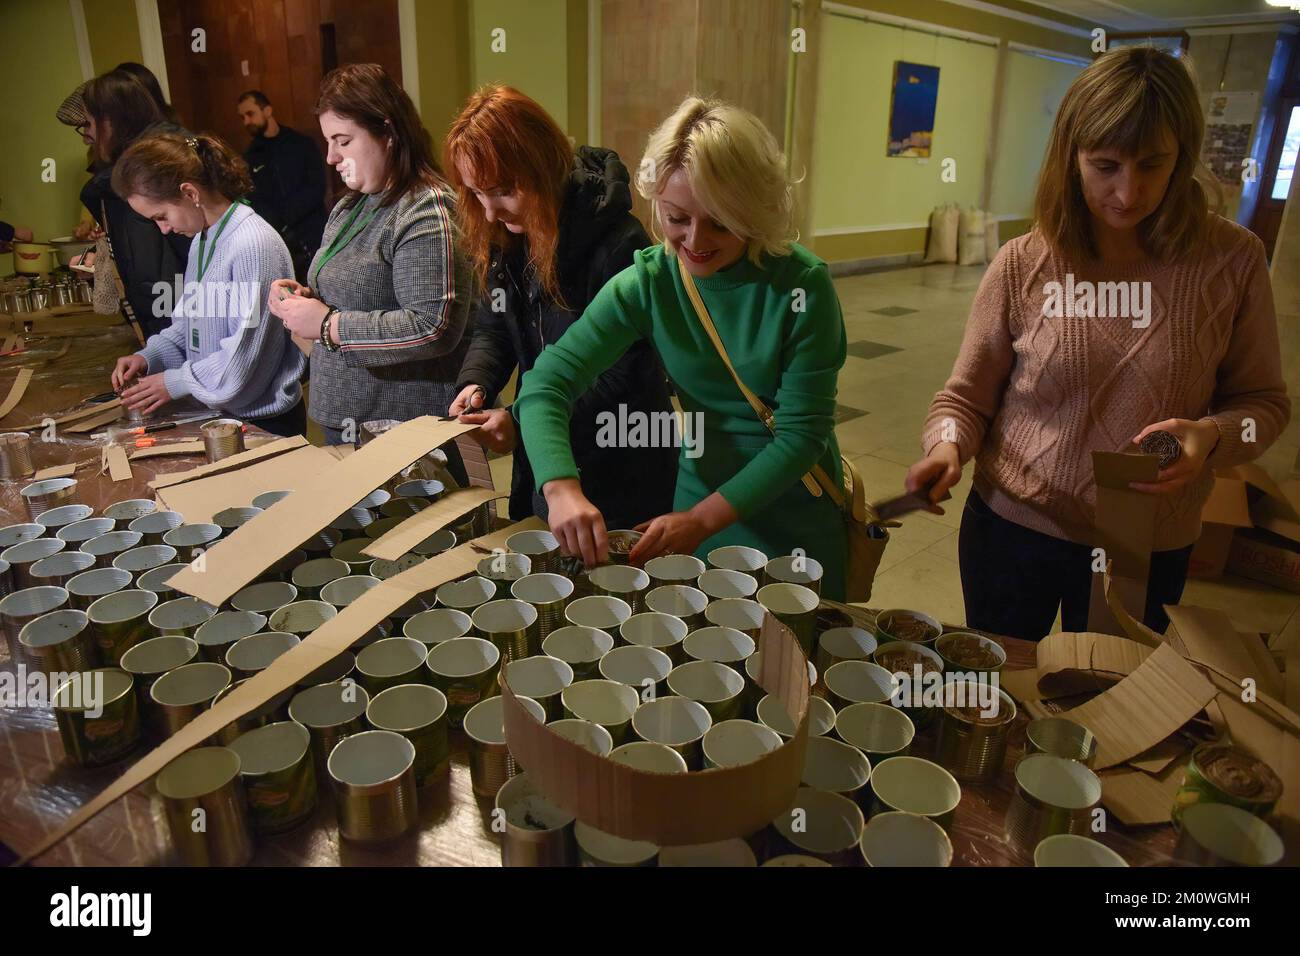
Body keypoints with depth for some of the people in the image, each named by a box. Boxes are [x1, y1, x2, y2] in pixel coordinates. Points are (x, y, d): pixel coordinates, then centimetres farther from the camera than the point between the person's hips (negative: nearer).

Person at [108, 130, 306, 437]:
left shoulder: (253, 245, -23)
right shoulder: (202, 238, 7)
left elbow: (242, 361, -22)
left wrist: (175, 382, -12)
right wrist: (148, 357, 2)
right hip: (218, 412, 8)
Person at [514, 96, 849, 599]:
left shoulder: (801, 284, -20)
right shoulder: (647, 283, -13)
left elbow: (803, 431, -19)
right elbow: (545, 386, -16)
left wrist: (702, 519, -28)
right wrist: (562, 488, -34)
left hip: (798, 515, -2)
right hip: (699, 496, 2)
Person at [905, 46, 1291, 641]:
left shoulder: (1231, 261, -10)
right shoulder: (1023, 266, -12)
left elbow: (1263, 400, 1)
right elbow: (966, 397, -4)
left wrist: (1211, 434, -20)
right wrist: (947, 446, -25)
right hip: (1011, 527, 0)